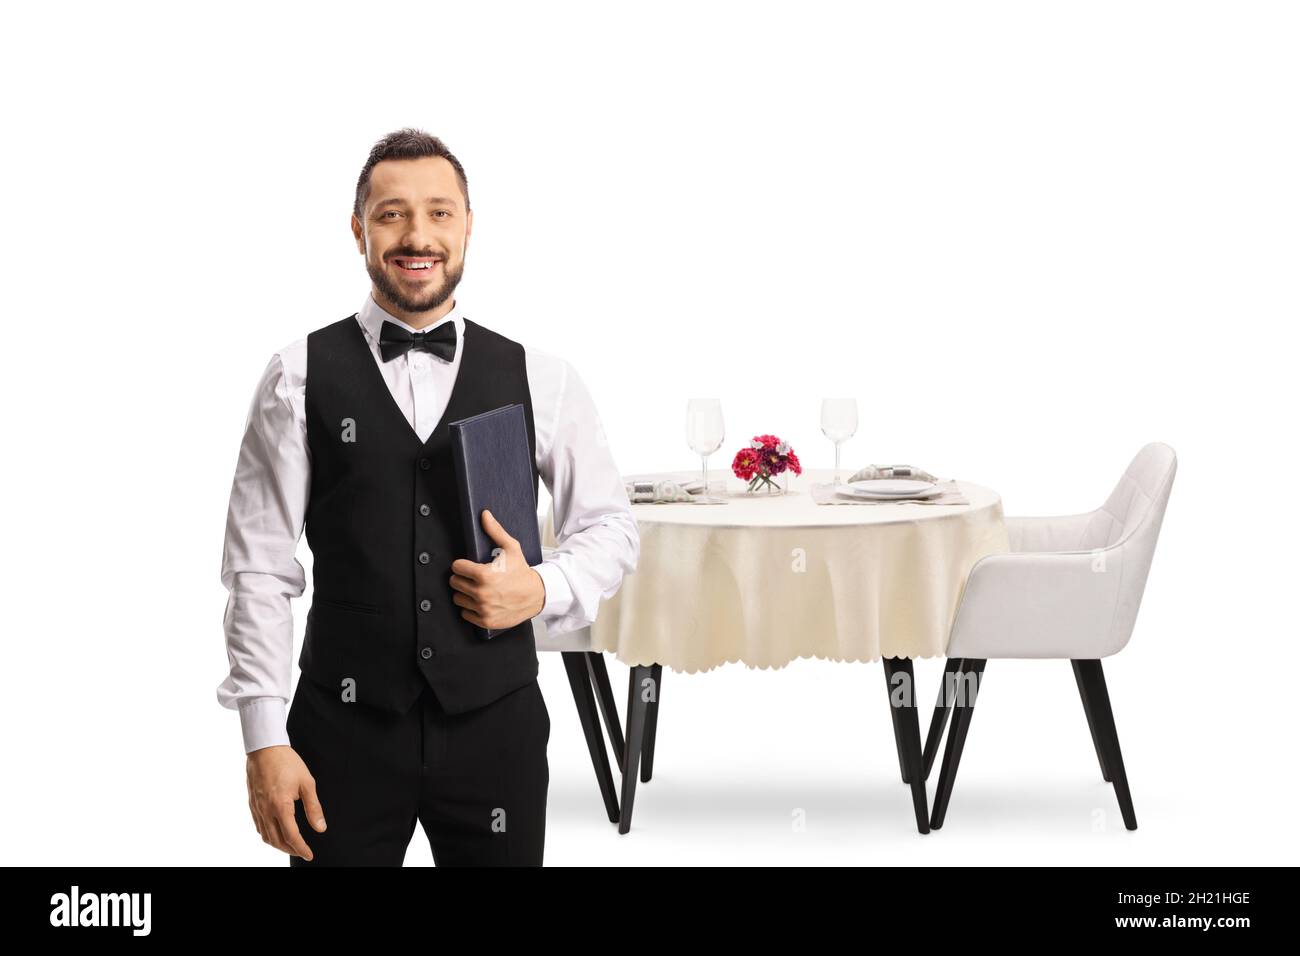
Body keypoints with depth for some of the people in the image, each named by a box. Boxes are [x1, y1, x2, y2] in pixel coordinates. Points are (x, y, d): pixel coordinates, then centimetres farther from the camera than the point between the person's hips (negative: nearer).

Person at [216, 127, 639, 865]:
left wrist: (544, 590, -7)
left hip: (497, 725, 2)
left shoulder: (540, 379, 3)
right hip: (346, 728, -1)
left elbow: (611, 526, 13)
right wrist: (265, 739, -6)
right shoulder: (300, 379, -1)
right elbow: (260, 568, -2)